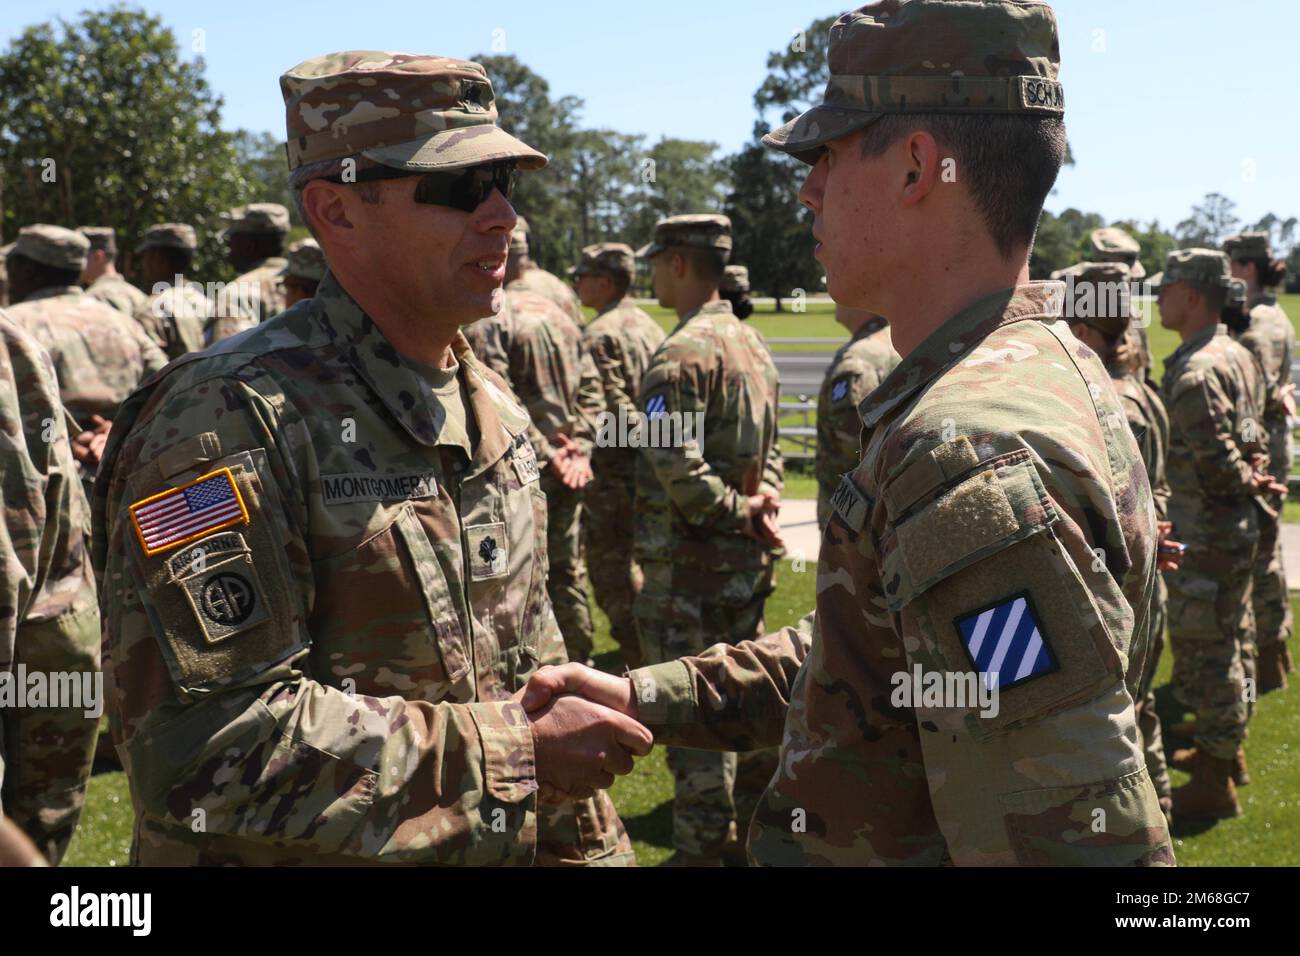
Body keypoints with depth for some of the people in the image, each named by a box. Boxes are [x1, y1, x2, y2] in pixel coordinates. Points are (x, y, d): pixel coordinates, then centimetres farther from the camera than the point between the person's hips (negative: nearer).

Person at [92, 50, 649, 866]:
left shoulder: (494, 408, 4)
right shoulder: (230, 418, -21)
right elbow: (202, 745, -27)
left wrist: (590, 845, 8)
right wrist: (517, 753, -24)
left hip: (505, 844, 7)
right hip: (316, 849, -6)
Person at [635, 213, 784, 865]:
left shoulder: (682, 353, -18)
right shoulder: (752, 344, 11)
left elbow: (675, 465, -27)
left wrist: (736, 510, -14)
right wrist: (759, 504, 0)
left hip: (687, 565, -9)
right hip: (749, 560, 9)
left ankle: (702, 847, 9)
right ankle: (754, 828, 30)